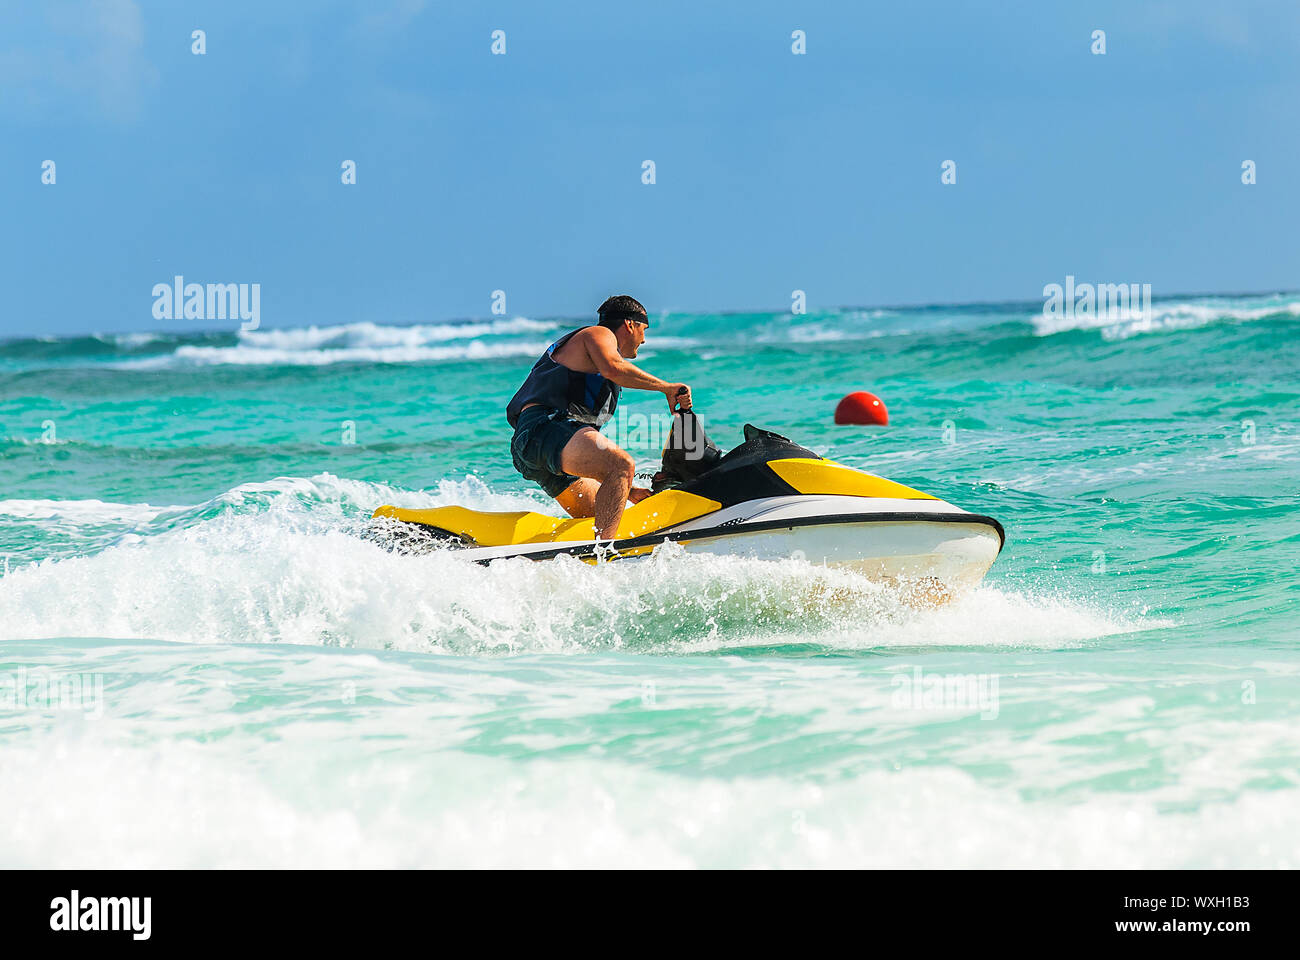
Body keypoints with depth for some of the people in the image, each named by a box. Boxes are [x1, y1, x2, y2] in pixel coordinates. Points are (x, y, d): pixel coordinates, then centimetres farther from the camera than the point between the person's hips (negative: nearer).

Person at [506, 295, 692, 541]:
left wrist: (627, 491, 28)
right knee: (623, 464, -29)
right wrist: (667, 388, -10)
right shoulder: (598, 334, 9)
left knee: (605, 517, 10)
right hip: (544, 428, -10)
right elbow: (613, 368, -18)